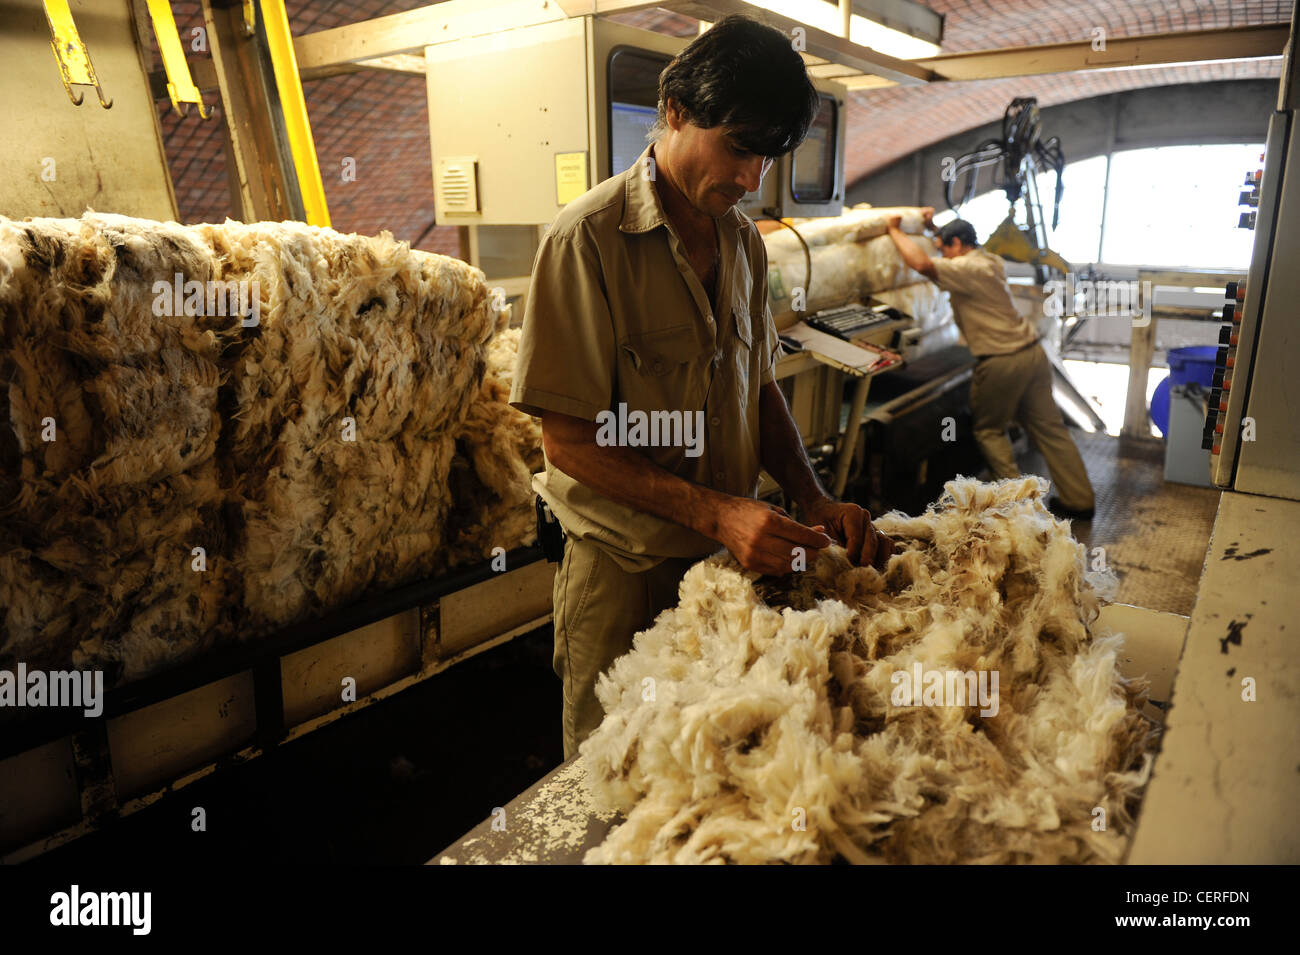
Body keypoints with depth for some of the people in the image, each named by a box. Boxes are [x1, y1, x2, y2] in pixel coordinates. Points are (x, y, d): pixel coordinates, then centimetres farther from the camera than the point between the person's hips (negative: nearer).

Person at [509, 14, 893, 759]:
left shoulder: (743, 239, 6)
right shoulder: (589, 238, -16)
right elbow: (571, 441, -18)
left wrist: (813, 499, -4)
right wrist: (716, 512, -25)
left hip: (731, 552, 6)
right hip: (625, 564, -5)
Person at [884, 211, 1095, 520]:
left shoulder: (967, 269, -13)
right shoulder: (990, 260, 15)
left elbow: (922, 263, -27)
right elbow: (962, 243, 38)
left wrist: (896, 230, -13)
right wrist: (934, 226, 30)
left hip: (1001, 362, -8)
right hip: (1033, 353, 8)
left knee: (989, 431, 12)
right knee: (1049, 428, 12)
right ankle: (1080, 500, 18)